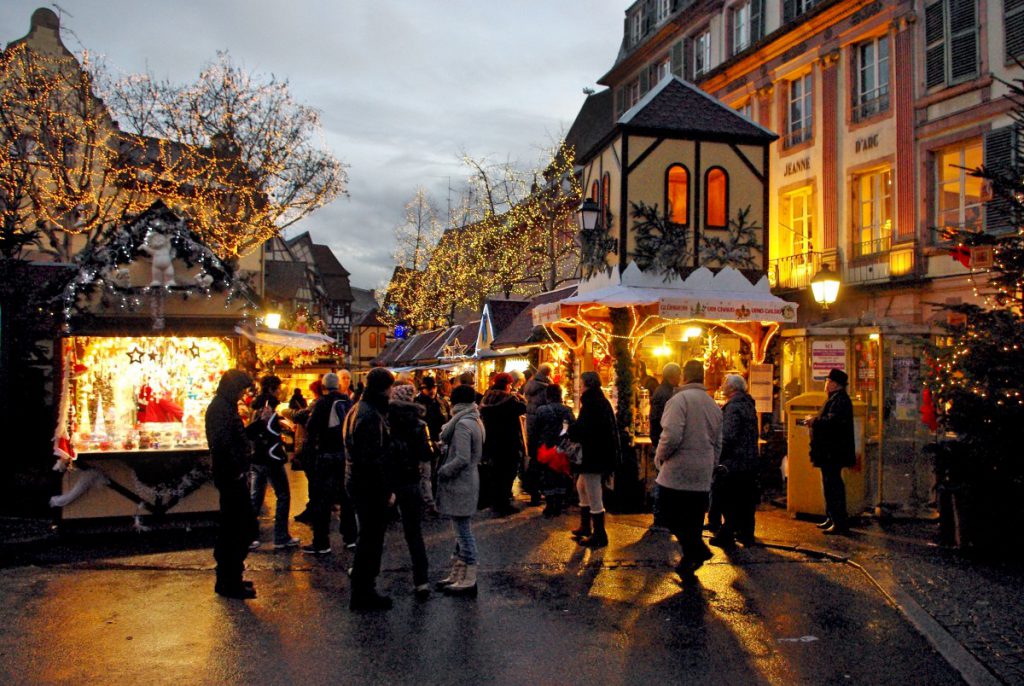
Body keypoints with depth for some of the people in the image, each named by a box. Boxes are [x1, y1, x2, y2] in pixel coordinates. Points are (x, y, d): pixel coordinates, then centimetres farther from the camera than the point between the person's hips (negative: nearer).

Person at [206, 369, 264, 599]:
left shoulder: (223, 406, 16)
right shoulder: (221, 408, -16)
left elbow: (240, 436, 24)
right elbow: (222, 444, -27)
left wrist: (260, 421, 18)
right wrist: (236, 470, -20)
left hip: (233, 478, 10)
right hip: (231, 478, -10)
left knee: (247, 527, 17)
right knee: (234, 531, -1)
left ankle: (230, 579, 27)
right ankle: (229, 583, 10)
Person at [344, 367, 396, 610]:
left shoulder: (358, 410, 12)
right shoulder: (371, 416, -20)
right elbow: (373, 459, -25)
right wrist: (387, 491, -19)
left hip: (357, 482, 10)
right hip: (370, 486, -10)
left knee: (368, 537, 20)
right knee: (371, 539, 0)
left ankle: (362, 590, 30)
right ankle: (363, 594, 9)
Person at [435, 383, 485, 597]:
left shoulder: (462, 424, -18)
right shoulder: (475, 421, 12)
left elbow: (462, 459, -22)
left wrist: (443, 471, -13)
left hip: (460, 484, -10)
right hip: (468, 481, 10)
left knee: (463, 531, -3)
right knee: (462, 531, 17)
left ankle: (469, 581, 4)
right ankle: (457, 575, 28)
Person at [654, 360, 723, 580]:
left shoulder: (680, 399, -12)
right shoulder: (714, 406, 14)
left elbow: (672, 436, -22)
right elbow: (718, 445, 20)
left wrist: (660, 457, -6)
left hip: (677, 472, -7)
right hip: (702, 477, 7)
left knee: (668, 512, 3)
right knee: (693, 519, 12)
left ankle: (697, 550, -5)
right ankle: (689, 562, 17)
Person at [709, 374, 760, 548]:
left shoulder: (733, 406, -17)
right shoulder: (749, 404, 13)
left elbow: (727, 437, -24)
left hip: (733, 462, -9)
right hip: (750, 462, 9)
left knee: (729, 501, -1)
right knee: (746, 499, 14)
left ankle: (726, 535, 4)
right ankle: (746, 533, 22)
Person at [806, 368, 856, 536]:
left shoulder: (840, 400, -17)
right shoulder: (836, 398, 18)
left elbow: (832, 421, -29)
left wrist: (814, 421, -17)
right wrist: (815, 421, 9)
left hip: (832, 452, -11)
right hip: (829, 452, 11)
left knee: (833, 486, -9)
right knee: (830, 484, 17)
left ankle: (840, 524, -5)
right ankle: (832, 519, 25)